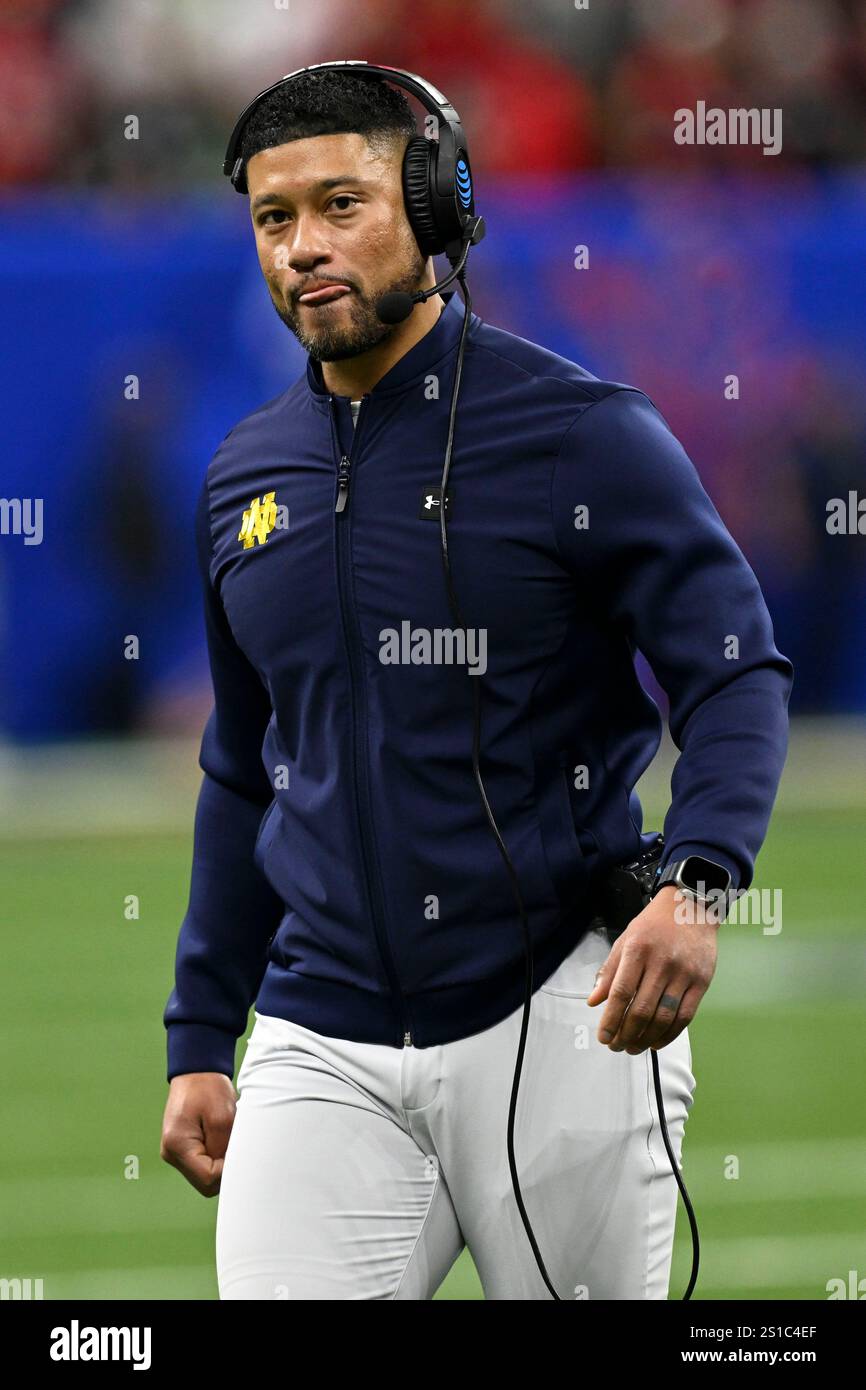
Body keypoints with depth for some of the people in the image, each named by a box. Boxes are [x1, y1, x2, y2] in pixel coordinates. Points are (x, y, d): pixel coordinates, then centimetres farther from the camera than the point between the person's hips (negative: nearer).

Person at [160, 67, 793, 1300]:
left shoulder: (581, 434, -5)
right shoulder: (246, 477, 12)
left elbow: (738, 675, -9)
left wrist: (696, 880, -28)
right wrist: (198, 1043, 18)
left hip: (555, 1019, -4)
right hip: (323, 1052, 4)